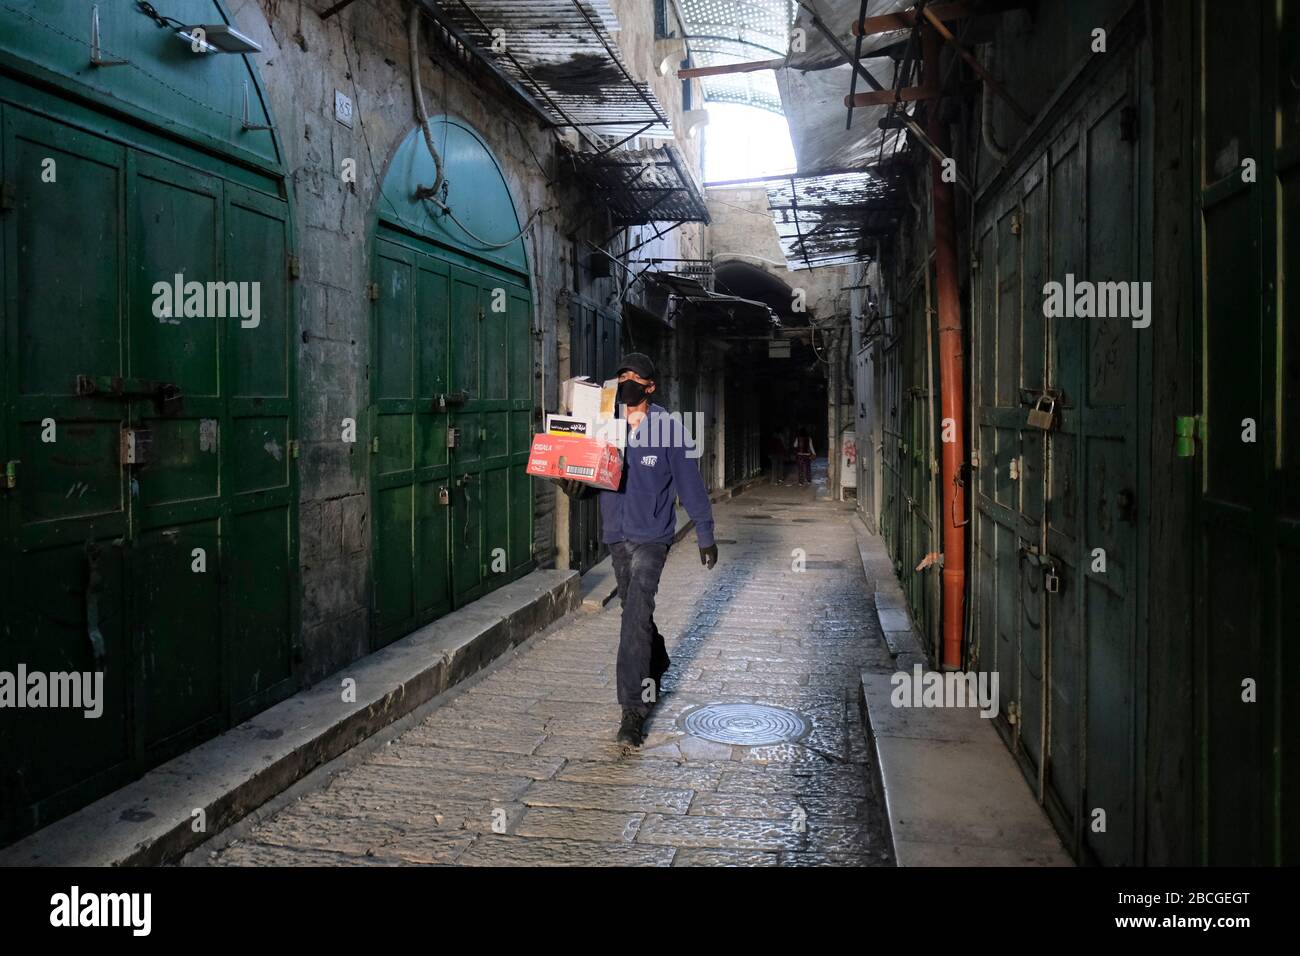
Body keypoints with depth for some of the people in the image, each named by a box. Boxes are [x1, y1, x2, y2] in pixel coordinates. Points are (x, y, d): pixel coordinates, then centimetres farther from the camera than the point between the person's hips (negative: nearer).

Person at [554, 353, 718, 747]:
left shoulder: (668, 426, -7)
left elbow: (689, 483, -2)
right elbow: (591, 475, 7)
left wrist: (705, 536, 1)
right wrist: (574, 486, -17)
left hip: (652, 536, -4)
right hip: (617, 534, 5)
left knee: (636, 615, -14)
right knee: (636, 613, 18)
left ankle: (634, 708, -11)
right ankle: (656, 669, 44)